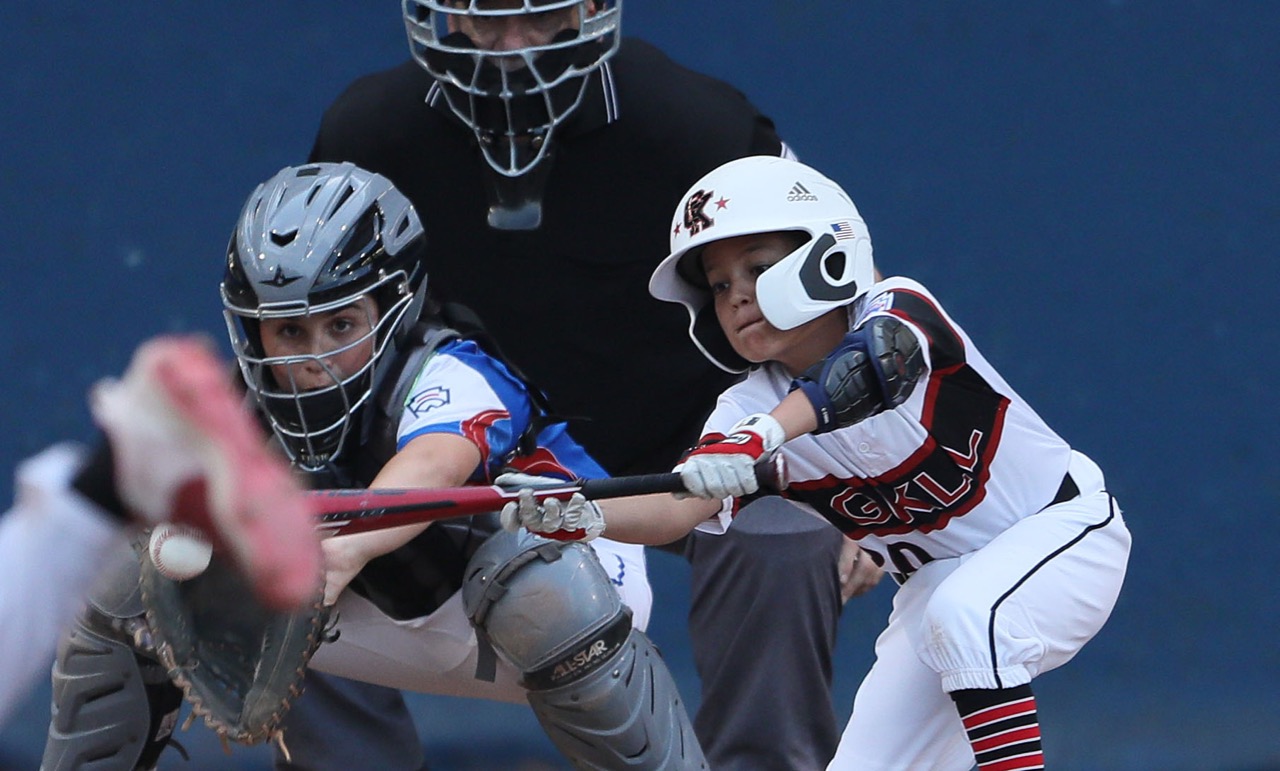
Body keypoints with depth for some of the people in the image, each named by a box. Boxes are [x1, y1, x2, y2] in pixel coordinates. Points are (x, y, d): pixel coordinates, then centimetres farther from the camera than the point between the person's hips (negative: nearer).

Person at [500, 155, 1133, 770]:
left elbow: (867, 367, -44)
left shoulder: (898, 309, -20)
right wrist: (581, 517, -47)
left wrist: (765, 435, -63)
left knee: (964, 616, -36)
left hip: (1058, 531, -5)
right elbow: (679, 509, -26)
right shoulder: (746, 412, -9)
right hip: (937, 580, 5)